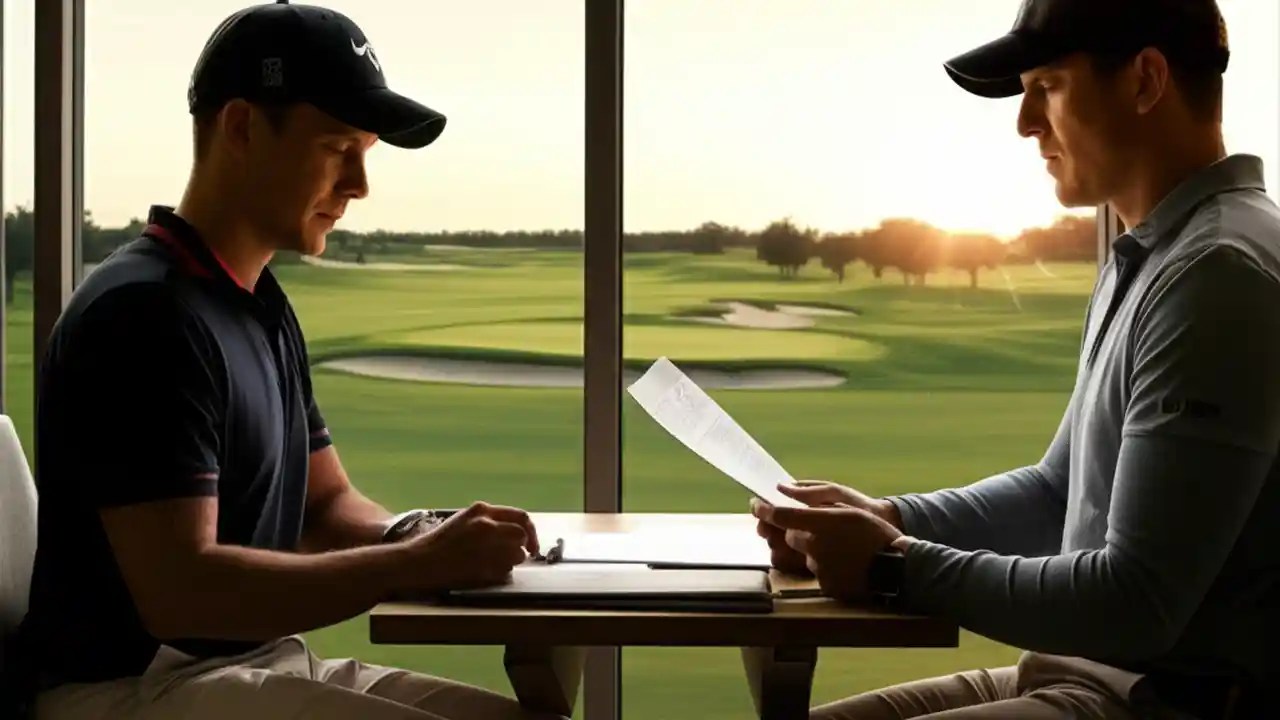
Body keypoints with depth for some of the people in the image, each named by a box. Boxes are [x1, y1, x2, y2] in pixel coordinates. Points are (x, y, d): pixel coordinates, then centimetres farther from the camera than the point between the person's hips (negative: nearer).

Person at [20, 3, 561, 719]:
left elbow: (327, 502, 16)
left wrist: (423, 535, -6)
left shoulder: (265, 305, 12)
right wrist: (416, 565, -24)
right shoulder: (141, 313, -18)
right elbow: (179, 589, -25)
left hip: (265, 663, 9)